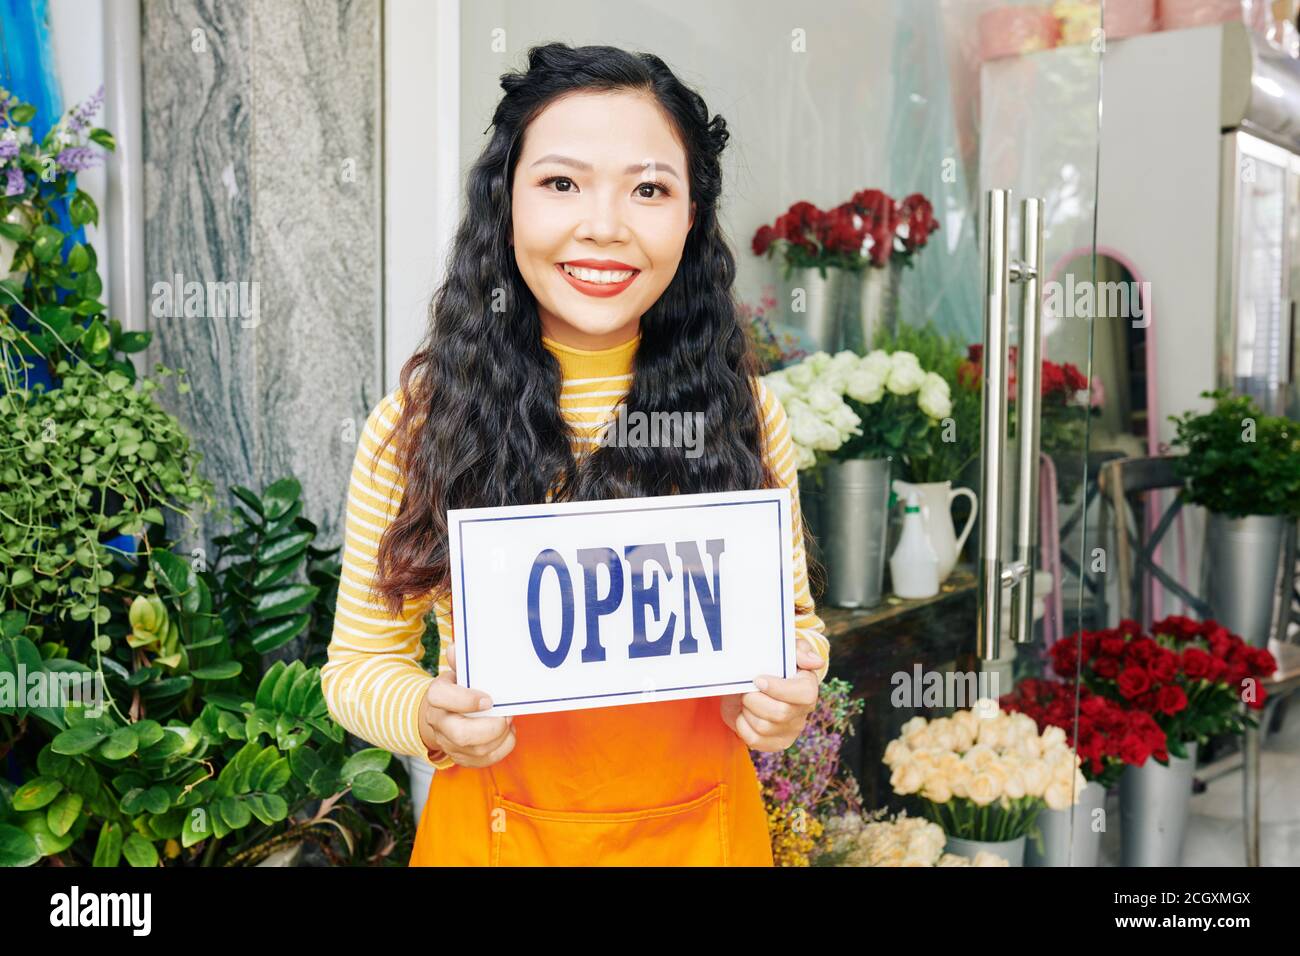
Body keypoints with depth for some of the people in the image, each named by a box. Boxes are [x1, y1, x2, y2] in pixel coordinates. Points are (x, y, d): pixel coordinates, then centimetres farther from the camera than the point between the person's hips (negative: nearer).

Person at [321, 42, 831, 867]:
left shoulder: (744, 412, -8)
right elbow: (360, 660, -4)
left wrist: (786, 692, -18)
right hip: (492, 827, -1)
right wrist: (428, 719, -24)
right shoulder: (416, 421, -12)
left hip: (701, 827, 2)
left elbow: (792, 617, 3)